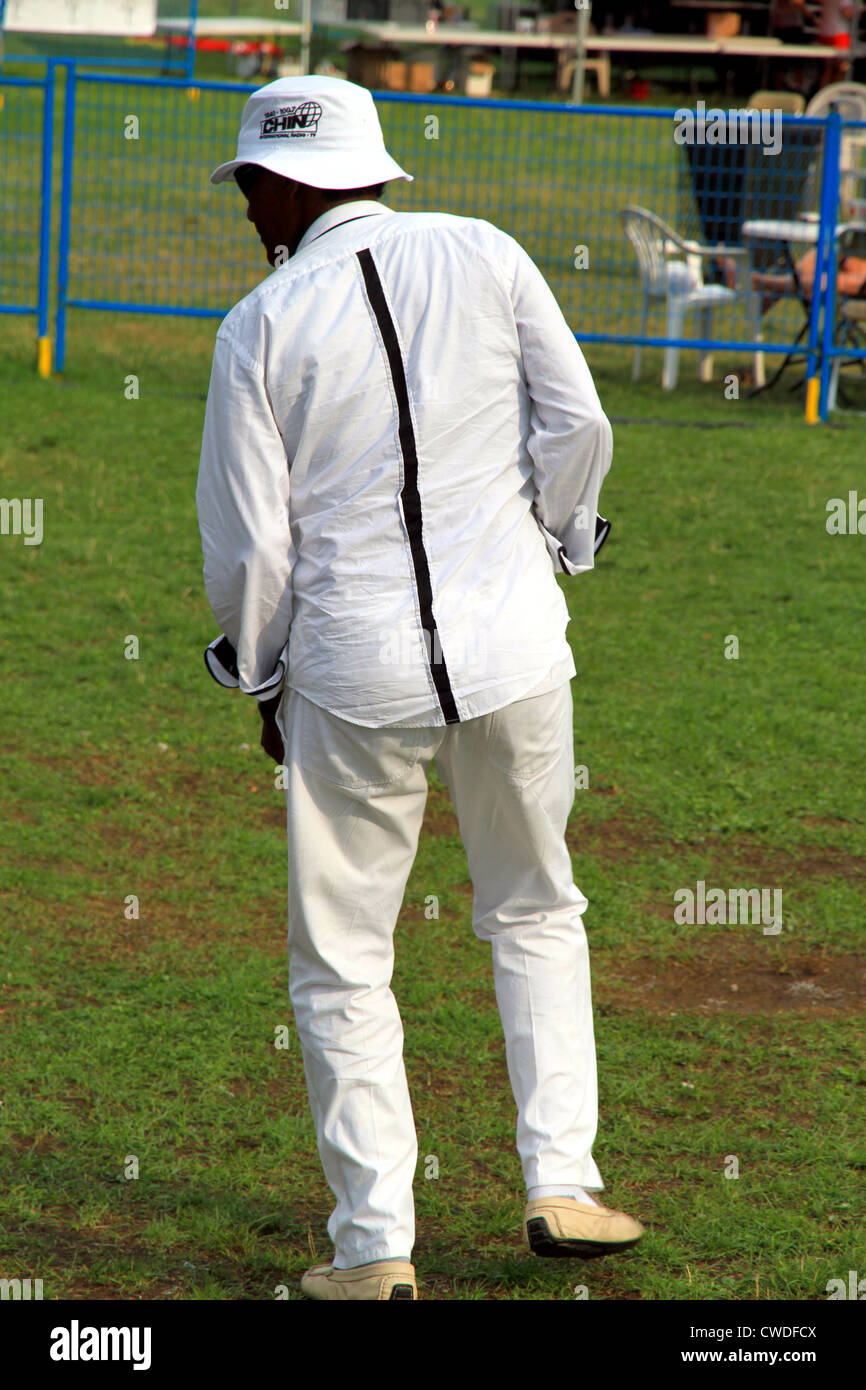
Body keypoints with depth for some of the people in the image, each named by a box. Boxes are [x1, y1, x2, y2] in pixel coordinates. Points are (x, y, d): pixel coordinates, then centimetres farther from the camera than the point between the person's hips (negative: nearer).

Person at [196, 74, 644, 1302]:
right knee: (536, 915, 21)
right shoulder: (483, 256, 0)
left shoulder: (263, 326, -6)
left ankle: (376, 1248, 7)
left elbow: (248, 542, -4)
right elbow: (578, 426, -1)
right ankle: (562, 1188, 15)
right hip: (515, 645, 3)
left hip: (354, 671, -2)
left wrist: (261, 682, 11)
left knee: (341, 965, 8)